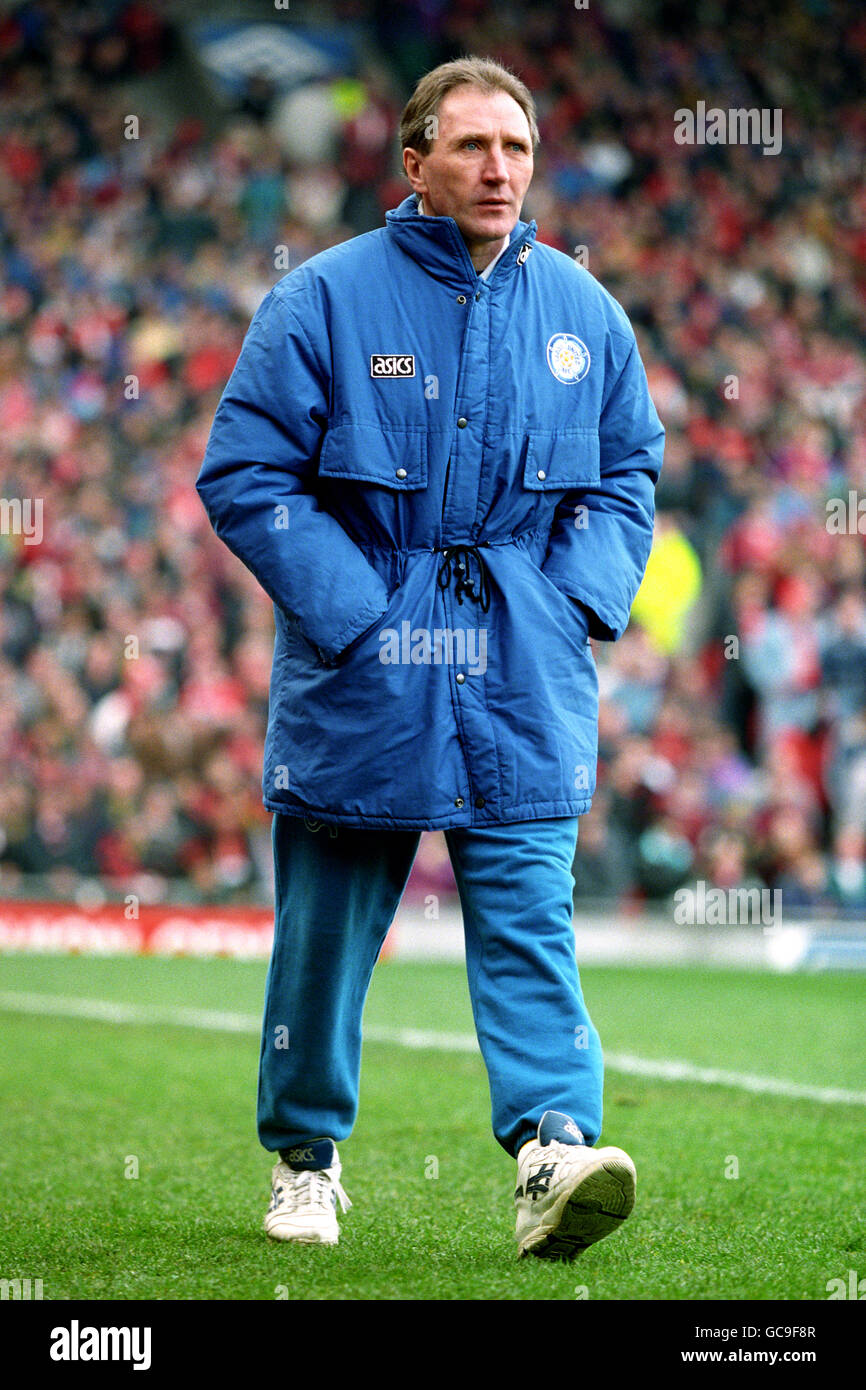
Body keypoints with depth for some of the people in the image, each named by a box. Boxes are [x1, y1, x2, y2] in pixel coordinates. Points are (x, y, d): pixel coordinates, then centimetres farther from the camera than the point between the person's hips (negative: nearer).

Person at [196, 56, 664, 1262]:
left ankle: (555, 1147, -20)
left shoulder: (581, 311, 7)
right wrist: (352, 612, -11)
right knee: (327, 923, 8)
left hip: (525, 685, 2)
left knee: (529, 913, -10)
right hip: (359, 676, -1)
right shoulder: (325, 299, -3)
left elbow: (629, 472, 17)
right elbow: (244, 473, -4)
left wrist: (574, 603, 1)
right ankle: (305, 1157, 24)